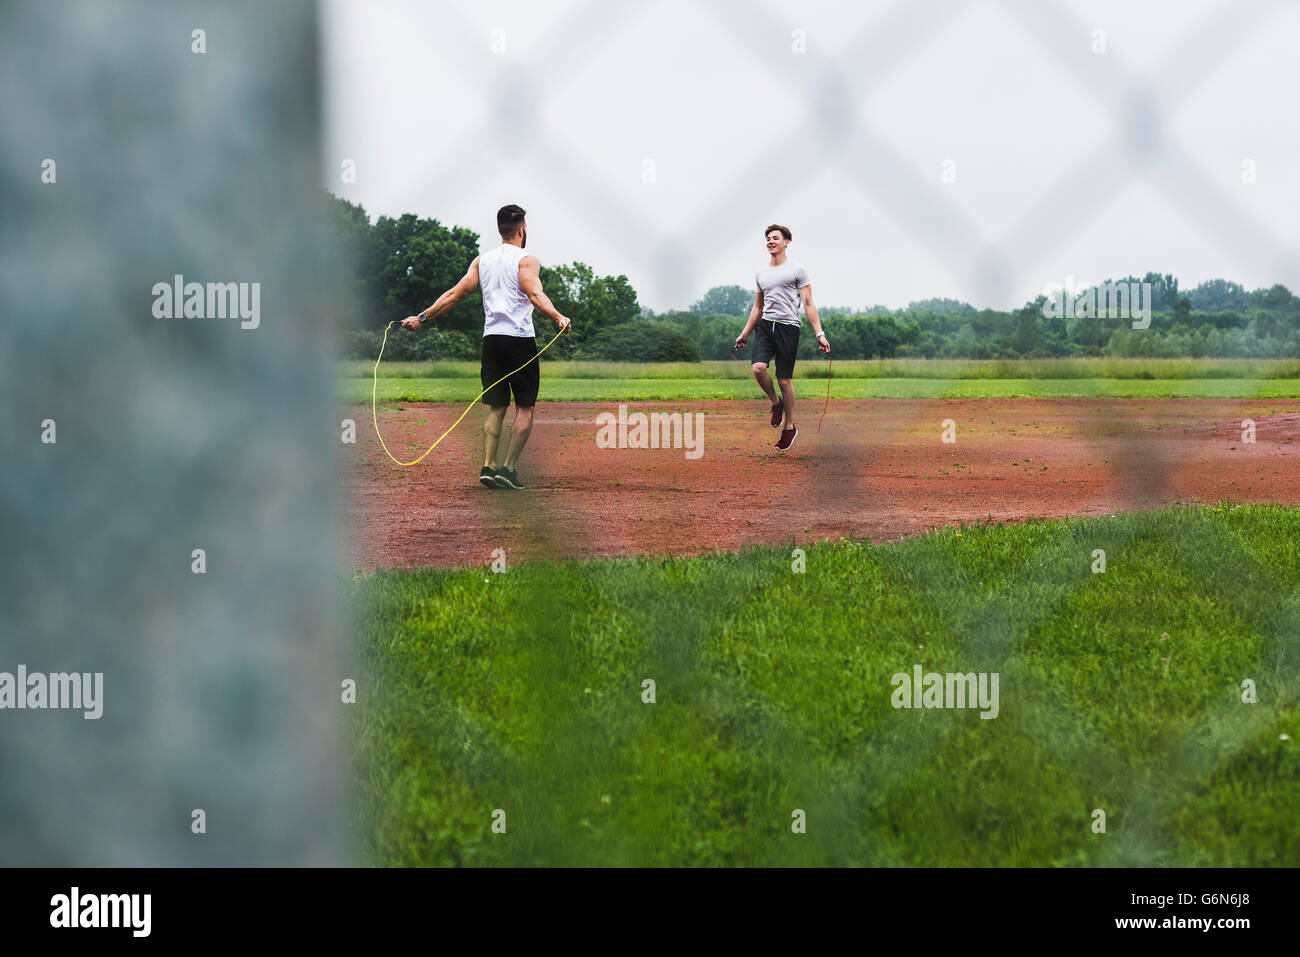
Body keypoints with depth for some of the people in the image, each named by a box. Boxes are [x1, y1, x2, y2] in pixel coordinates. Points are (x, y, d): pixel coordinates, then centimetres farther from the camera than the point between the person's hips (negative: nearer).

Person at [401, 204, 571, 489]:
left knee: (495, 407, 9)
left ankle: (488, 466, -2)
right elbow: (535, 295, -21)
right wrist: (558, 318, -34)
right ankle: (509, 468, -9)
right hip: (520, 338, -5)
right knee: (525, 407, 1)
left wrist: (421, 318, 15)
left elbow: (455, 294, 9)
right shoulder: (526, 261, -3)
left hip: (491, 338, 5)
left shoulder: (482, 261, 12)